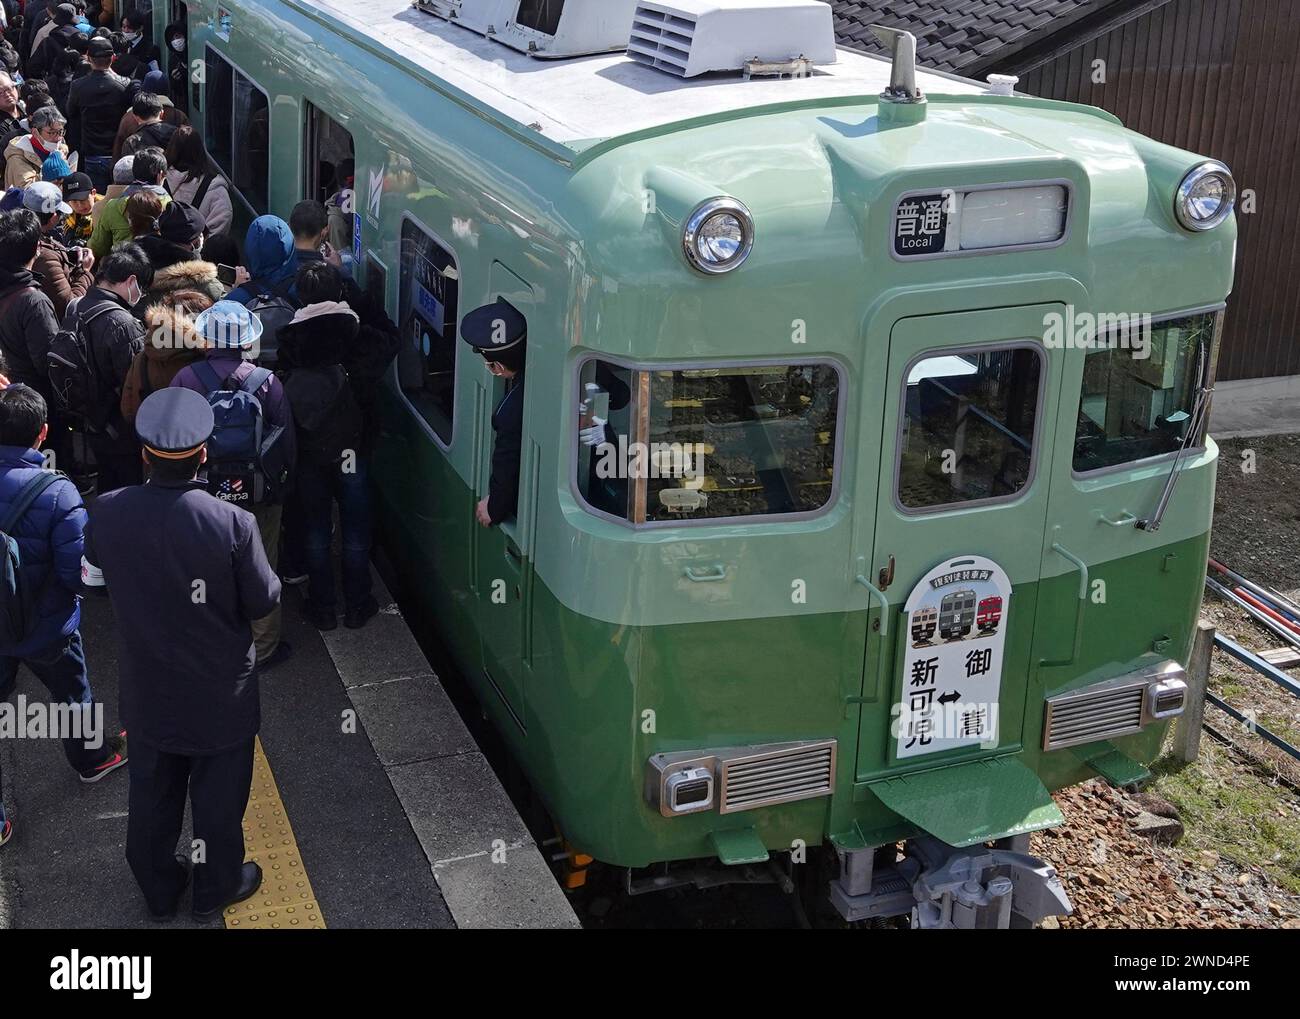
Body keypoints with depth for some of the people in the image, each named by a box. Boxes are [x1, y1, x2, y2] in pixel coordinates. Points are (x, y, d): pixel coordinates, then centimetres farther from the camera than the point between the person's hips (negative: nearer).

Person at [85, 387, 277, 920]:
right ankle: (216, 888, 39)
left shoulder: (107, 512, -18)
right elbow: (263, 600, -15)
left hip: (148, 690, 3)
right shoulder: (232, 523, -28)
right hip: (219, 692, -3)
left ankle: (158, 890, 42)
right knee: (218, 795, 19)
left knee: (152, 794, 23)